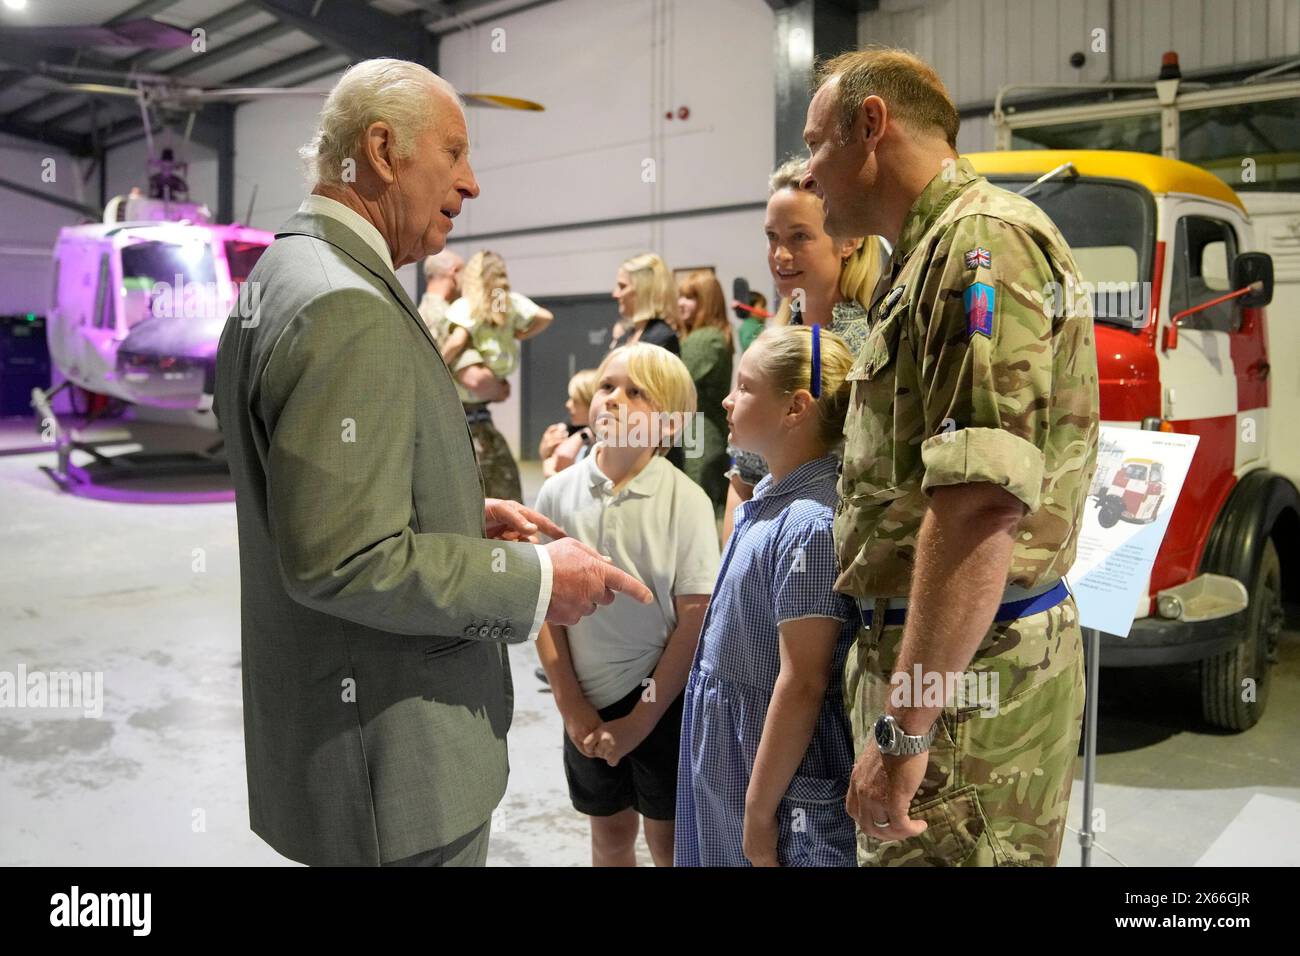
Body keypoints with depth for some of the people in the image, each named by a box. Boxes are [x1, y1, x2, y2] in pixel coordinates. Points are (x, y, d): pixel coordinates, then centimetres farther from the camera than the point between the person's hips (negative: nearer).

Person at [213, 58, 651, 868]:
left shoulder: (289, 272, 10)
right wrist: (536, 581, -18)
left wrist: (464, 515, 9)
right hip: (391, 757, -10)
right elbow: (341, 558, -27)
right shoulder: (349, 309, -23)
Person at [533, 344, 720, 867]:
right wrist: (572, 708, -4)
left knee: (668, 837, 12)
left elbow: (694, 618, -11)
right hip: (587, 704, 2)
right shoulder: (559, 493, -6)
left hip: (664, 702, -2)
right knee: (610, 832, 17)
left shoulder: (687, 501, -13)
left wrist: (643, 718, -11)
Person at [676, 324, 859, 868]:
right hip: (729, 762, 9)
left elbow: (802, 683, -23)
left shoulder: (810, 523, -24)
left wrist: (760, 811, -18)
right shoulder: (767, 499, 4)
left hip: (785, 780, -9)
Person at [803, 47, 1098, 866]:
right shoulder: (938, 252, 17)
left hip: (965, 673, -9)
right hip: (931, 649, 9)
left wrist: (904, 727, -24)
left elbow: (983, 502, -26)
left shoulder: (983, 241, -15)